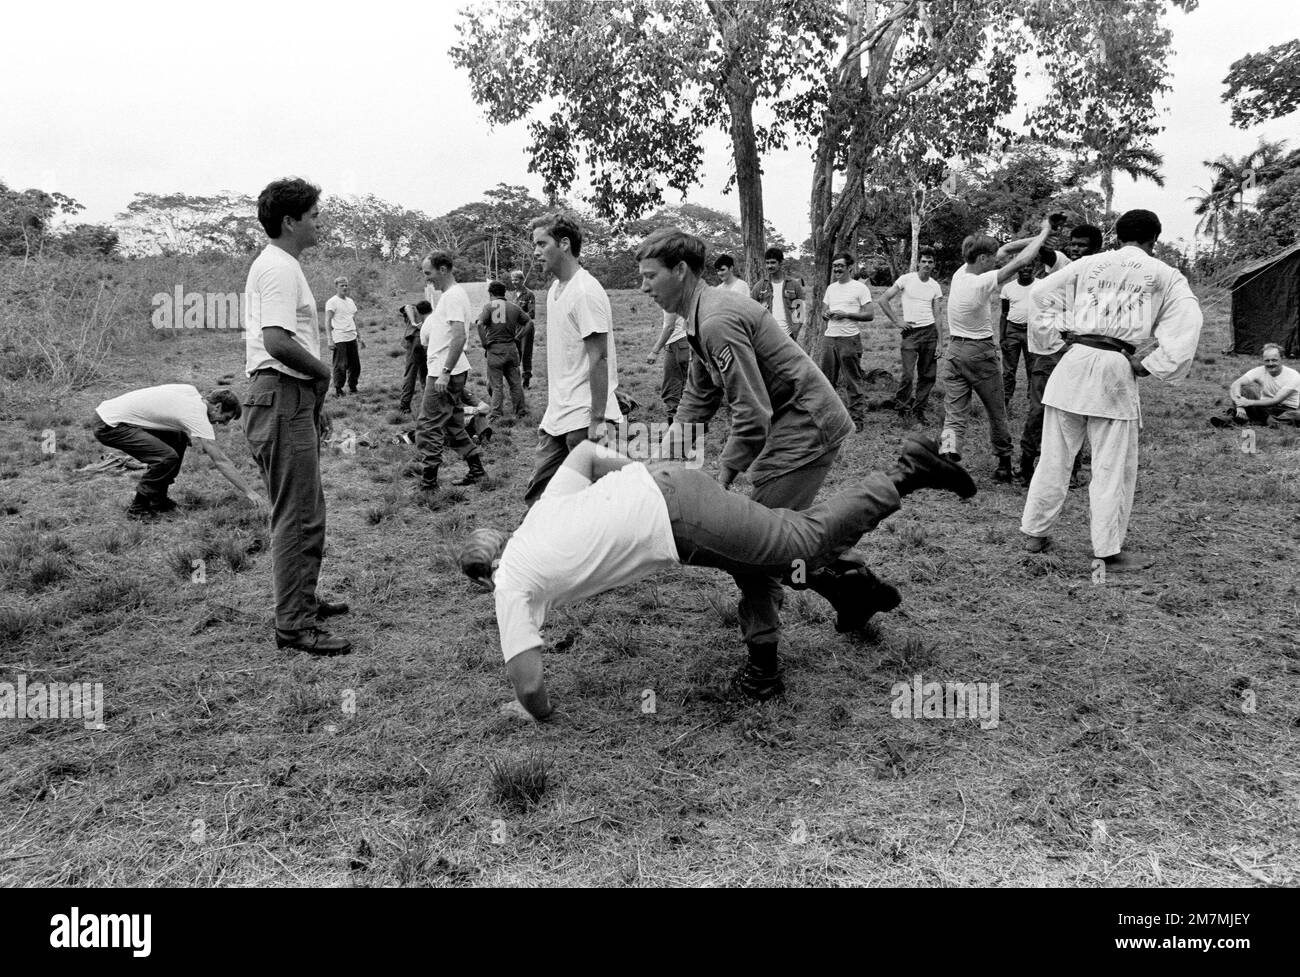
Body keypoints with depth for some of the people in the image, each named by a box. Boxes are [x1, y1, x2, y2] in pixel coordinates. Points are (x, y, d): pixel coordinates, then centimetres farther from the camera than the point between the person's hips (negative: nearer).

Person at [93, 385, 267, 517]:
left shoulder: (191, 392, 6)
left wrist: (195, 439, 7)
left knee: (178, 438, 15)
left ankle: (158, 499, 18)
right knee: (168, 457, -23)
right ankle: (138, 508, -4)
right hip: (109, 426, -10)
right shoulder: (197, 416, -19)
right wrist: (248, 492, -18)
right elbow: (220, 460, -20)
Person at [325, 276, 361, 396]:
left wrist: (358, 336, 18)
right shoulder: (332, 302, -5)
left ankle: (352, 387, 20)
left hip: (352, 338, 6)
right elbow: (327, 322, -8)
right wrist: (330, 340, -15)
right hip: (339, 340, -6)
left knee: (355, 365, 7)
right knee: (340, 366, -3)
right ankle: (338, 389, 7)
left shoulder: (350, 301, 16)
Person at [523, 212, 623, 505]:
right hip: (556, 418, 9)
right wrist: (549, 413, 17)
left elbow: (598, 359, -18)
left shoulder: (586, 292, -14)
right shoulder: (555, 289, 14)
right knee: (537, 495, 9)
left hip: (583, 419, -9)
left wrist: (597, 420, -20)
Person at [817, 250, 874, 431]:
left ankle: (857, 418, 4)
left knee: (854, 381, -2)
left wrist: (846, 314, -16)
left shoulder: (860, 288, -3)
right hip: (829, 338, 6)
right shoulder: (831, 288, 16)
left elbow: (870, 315, -7)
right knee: (825, 379, 4)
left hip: (850, 339, -6)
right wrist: (827, 314, -1)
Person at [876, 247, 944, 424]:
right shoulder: (906, 279, -2)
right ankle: (902, 409, 7)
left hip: (930, 331, 4)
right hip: (910, 332, -3)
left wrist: (938, 342, 4)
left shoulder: (935, 286, 8)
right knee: (908, 375, -10)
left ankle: (919, 411, 15)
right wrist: (896, 322, -5)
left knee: (928, 376, 4)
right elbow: (884, 300, -2)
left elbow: (936, 316, 10)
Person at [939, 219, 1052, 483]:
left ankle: (947, 454, -20)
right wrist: (1044, 232, -4)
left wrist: (1033, 239, 10)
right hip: (980, 352, -6)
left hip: (953, 350, 6)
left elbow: (1001, 251, 12)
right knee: (996, 412, 12)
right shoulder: (982, 283, -19)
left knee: (955, 414, 2)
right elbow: (1020, 261, -17)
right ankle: (1004, 464, 24)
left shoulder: (960, 273, 2)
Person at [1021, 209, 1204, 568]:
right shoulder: (1165, 276, 4)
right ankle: (1107, 549, 11)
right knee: (1113, 465, 6)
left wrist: (1059, 332, 14)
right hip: (1117, 370, -2)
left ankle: (1036, 534, 19)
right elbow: (1187, 323, -8)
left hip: (1074, 363, 3)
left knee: (1055, 456, 11)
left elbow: (1040, 291, 13)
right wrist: (1149, 366, -5)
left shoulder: (1088, 264, 10)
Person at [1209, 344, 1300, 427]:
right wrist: (1239, 404, -38)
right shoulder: (1259, 371, -5)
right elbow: (1235, 384, -20)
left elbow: (1276, 400, -23)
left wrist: (1250, 402, -33)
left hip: (1287, 409, -2)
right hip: (1264, 408, 2)